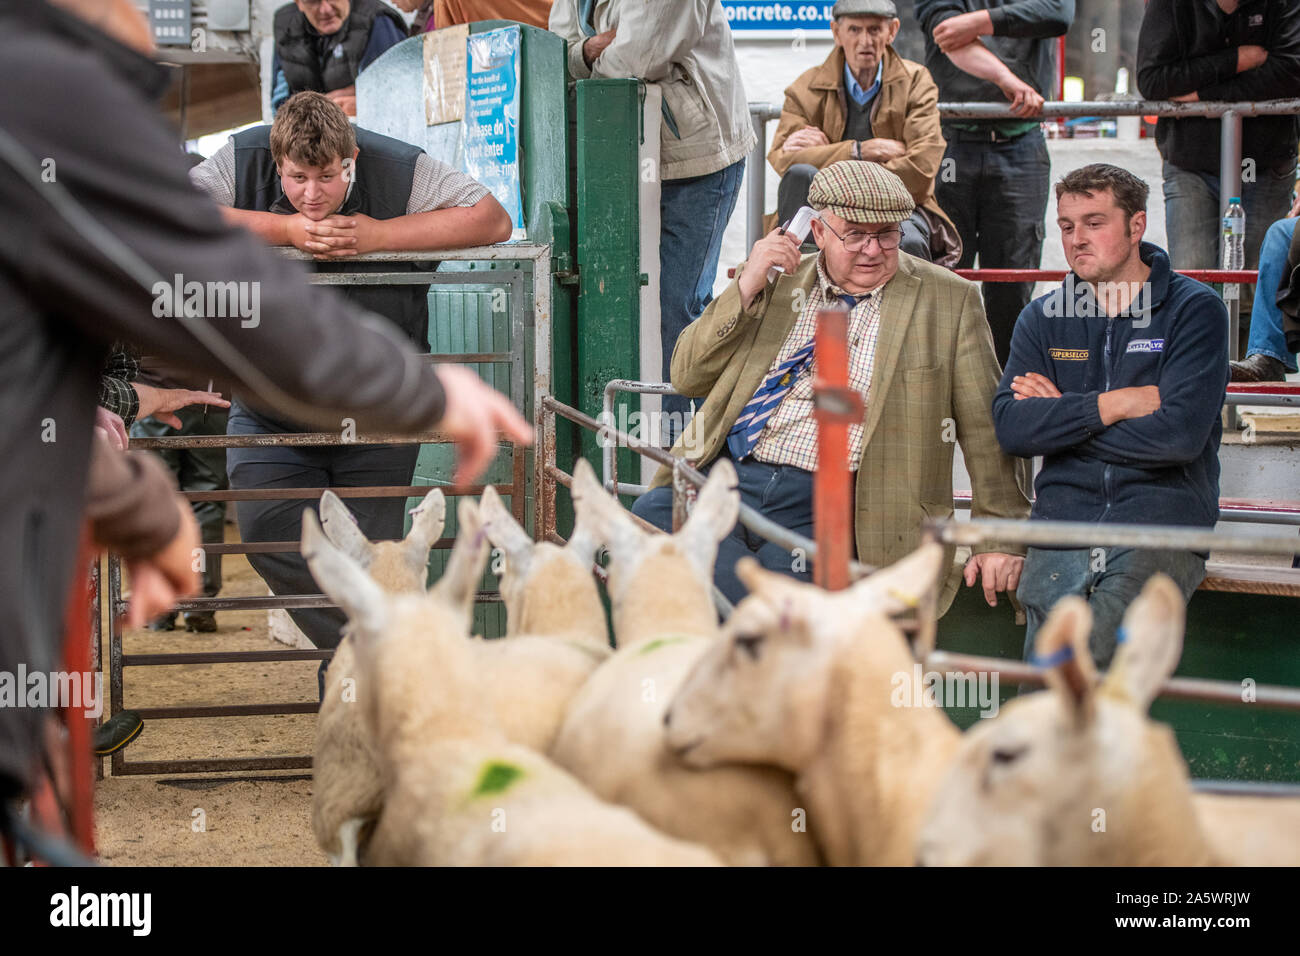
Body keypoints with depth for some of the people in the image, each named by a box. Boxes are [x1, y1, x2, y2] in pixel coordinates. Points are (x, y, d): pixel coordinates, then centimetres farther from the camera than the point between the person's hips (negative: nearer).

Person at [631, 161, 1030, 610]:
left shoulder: (947, 299, 7)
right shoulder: (779, 279, 16)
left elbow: (985, 428, 7)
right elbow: (688, 377, 12)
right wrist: (747, 286, -1)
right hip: (726, 476, 4)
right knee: (648, 516, -26)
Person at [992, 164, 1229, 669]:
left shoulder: (1195, 310, 4)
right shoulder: (1042, 318, 16)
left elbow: (1181, 435, -10)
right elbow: (1011, 427, 1)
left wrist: (1062, 415, -1)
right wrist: (1117, 403, -7)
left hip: (1161, 527, -3)